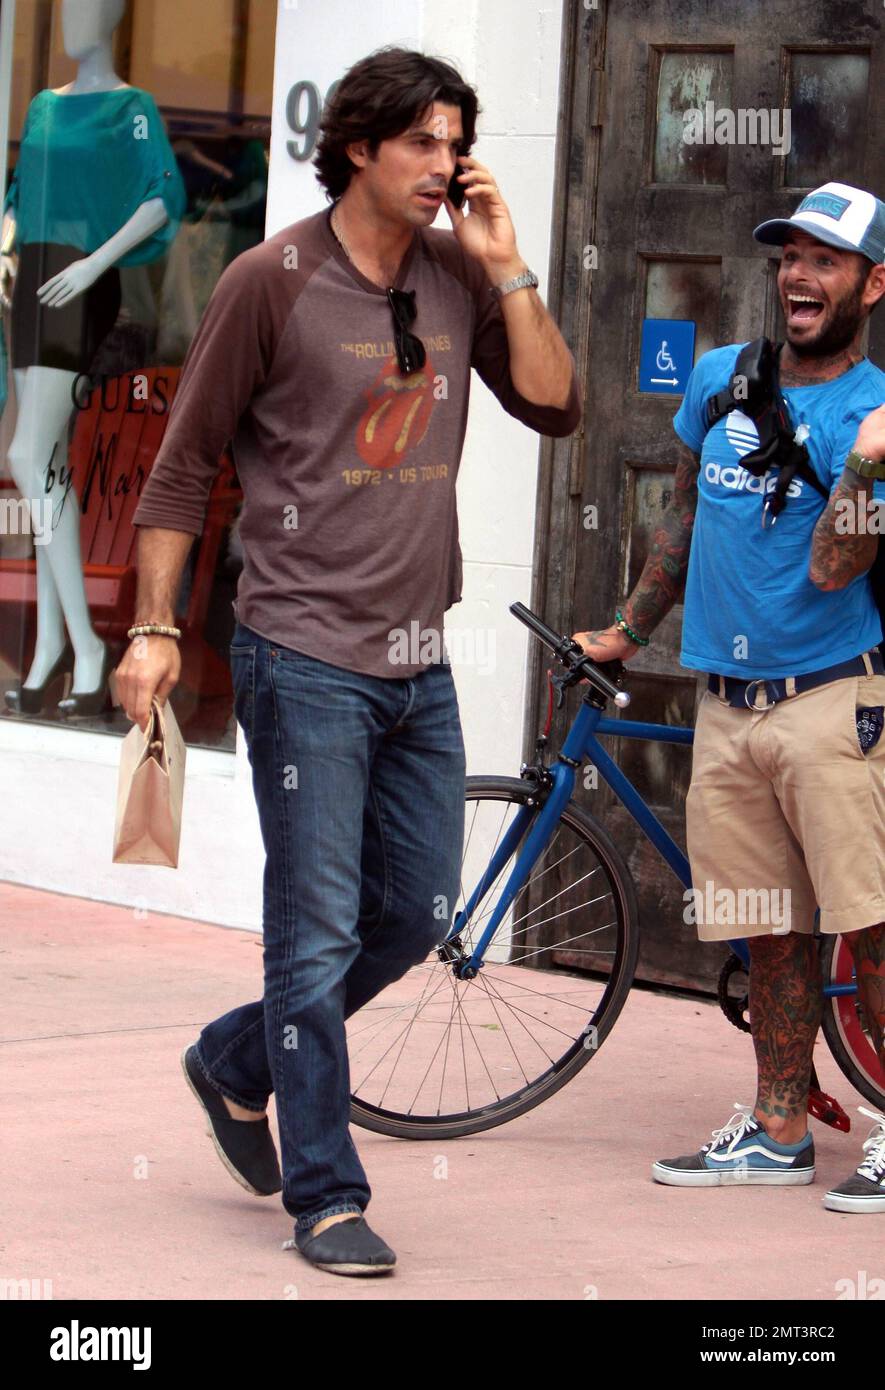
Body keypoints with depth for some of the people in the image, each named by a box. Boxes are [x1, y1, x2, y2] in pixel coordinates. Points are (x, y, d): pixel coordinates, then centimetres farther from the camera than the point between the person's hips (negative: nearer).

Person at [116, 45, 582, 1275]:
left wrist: (506, 269, -7)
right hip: (307, 657, -6)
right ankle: (327, 1197, 5)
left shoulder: (458, 277, 8)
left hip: (419, 665, 6)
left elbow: (554, 404, 0)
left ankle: (238, 1062, 33)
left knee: (415, 917, 12)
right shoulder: (274, 281, -7)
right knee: (319, 931, -3)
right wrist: (154, 629, -9)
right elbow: (185, 462, -4)